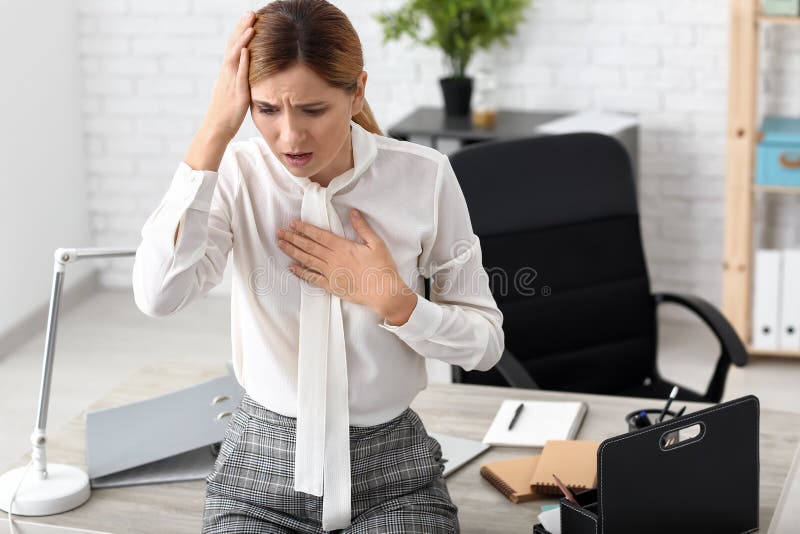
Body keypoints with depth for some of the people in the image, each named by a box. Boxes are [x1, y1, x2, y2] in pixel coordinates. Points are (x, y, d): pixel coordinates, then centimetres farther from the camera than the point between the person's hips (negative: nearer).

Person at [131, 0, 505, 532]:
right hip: (264, 467, 0)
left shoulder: (424, 175, -9)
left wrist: (391, 299, -19)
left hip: (392, 471, 0)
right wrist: (215, 131, -26)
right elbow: (158, 295, -28)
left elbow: (486, 341, -1)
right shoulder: (237, 174, -8)